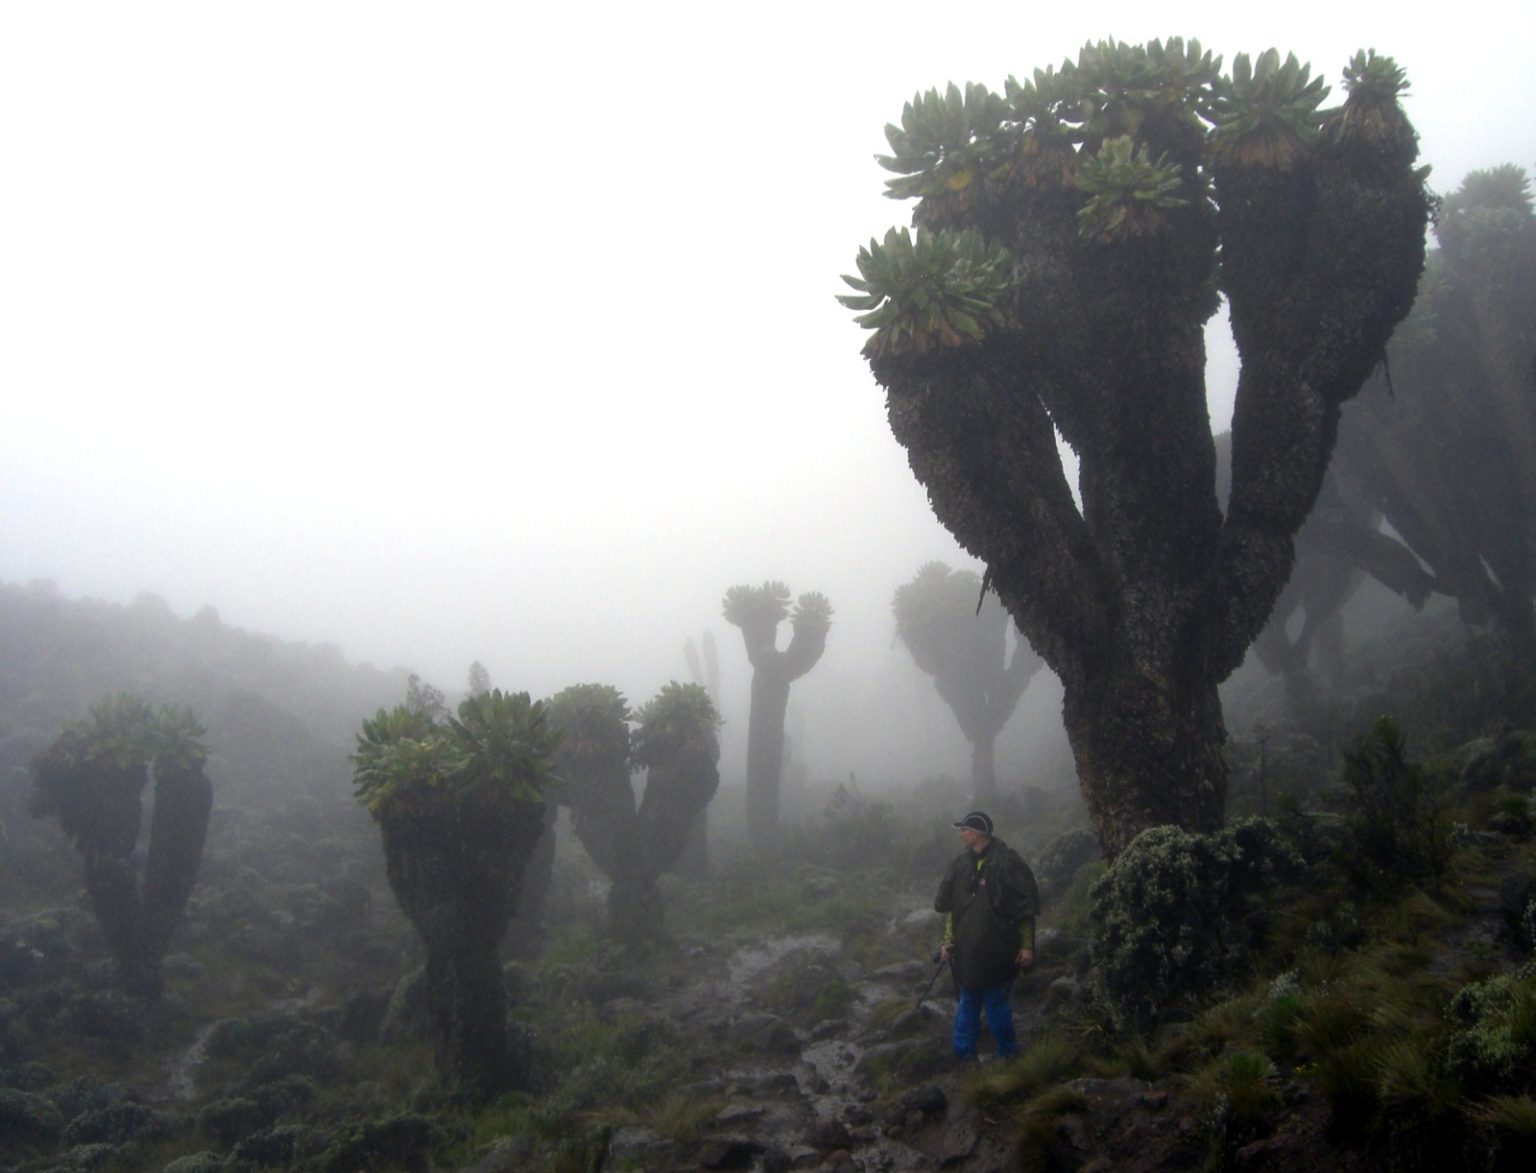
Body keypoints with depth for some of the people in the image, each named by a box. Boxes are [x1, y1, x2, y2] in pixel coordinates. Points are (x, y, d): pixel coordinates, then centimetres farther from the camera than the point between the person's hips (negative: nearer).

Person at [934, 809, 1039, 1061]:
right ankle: (963, 1054, 26)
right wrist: (948, 942, 11)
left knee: (997, 1005, 4)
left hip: (997, 952, -5)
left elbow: (1026, 908, -7)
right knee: (968, 1004, 14)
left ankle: (1008, 1054, 22)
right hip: (967, 952, 5)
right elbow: (949, 907, 14)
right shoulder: (961, 863, 5)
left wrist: (1027, 946, -9)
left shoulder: (1007, 862, -11)